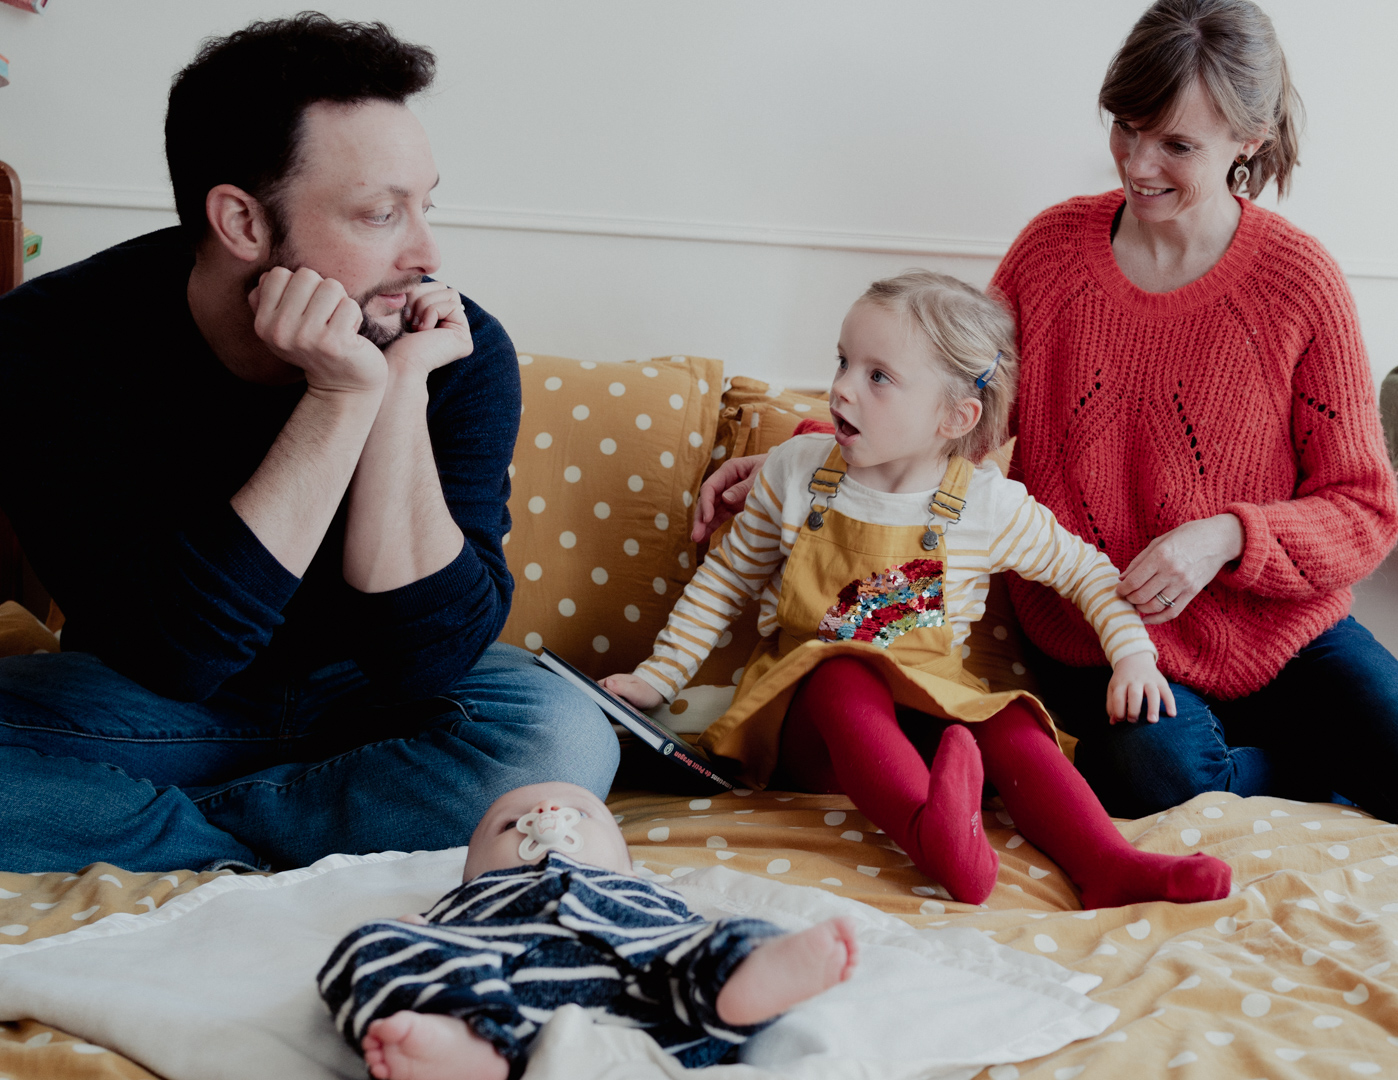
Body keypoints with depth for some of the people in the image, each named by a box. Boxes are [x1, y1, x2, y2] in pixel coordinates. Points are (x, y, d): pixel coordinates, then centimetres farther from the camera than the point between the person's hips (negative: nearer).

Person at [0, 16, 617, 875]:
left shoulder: (463, 351, -18)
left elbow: (425, 663, -22)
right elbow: (176, 651, -29)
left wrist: (401, 396, -31)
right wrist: (344, 397, -35)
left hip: (368, 703, 2)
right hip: (154, 702, -1)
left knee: (562, 737, -29)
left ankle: (129, 830, -15)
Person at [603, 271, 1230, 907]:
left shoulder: (991, 506, -5)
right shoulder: (796, 471, -2)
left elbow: (1084, 570, 9)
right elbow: (728, 578, 10)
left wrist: (1133, 653, -6)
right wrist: (658, 678, 6)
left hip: (930, 707, 1)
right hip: (811, 716, -1)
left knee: (1010, 725, -28)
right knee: (845, 680, -35)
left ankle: (1110, 868, -37)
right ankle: (934, 836, -60)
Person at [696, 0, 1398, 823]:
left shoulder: (1299, 280, -7)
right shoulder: (1053, 247, -1)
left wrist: (1227, 538, -22)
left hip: (1284, 627, 0)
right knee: (1166, 780, -29)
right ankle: (1307, 762, 1)